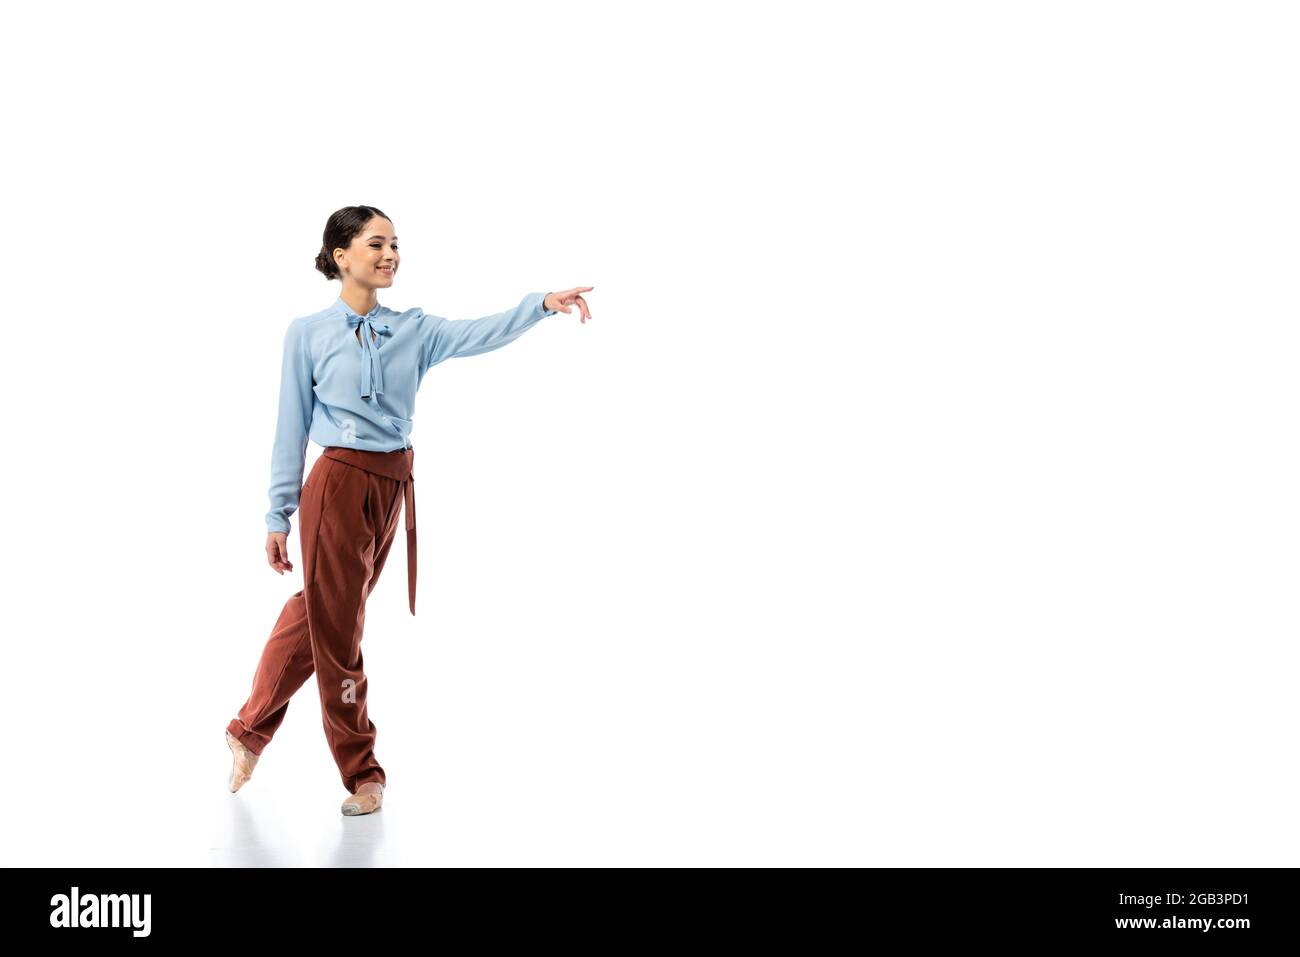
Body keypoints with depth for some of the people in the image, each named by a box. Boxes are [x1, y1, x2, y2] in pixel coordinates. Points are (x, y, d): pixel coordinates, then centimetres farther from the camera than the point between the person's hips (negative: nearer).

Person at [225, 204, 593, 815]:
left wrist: (542, 304, -27)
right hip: (338, 484, -4)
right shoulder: (308, 333, -3)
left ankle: (250, 731, 35)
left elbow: (481, 334, -11)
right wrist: (279, 517, -3)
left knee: (317, 614, 15)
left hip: (394, 487, 4)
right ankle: (361, 772, 19)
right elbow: (292, 429, -2)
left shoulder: (414, 330, 5)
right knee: (336, 628, 3)